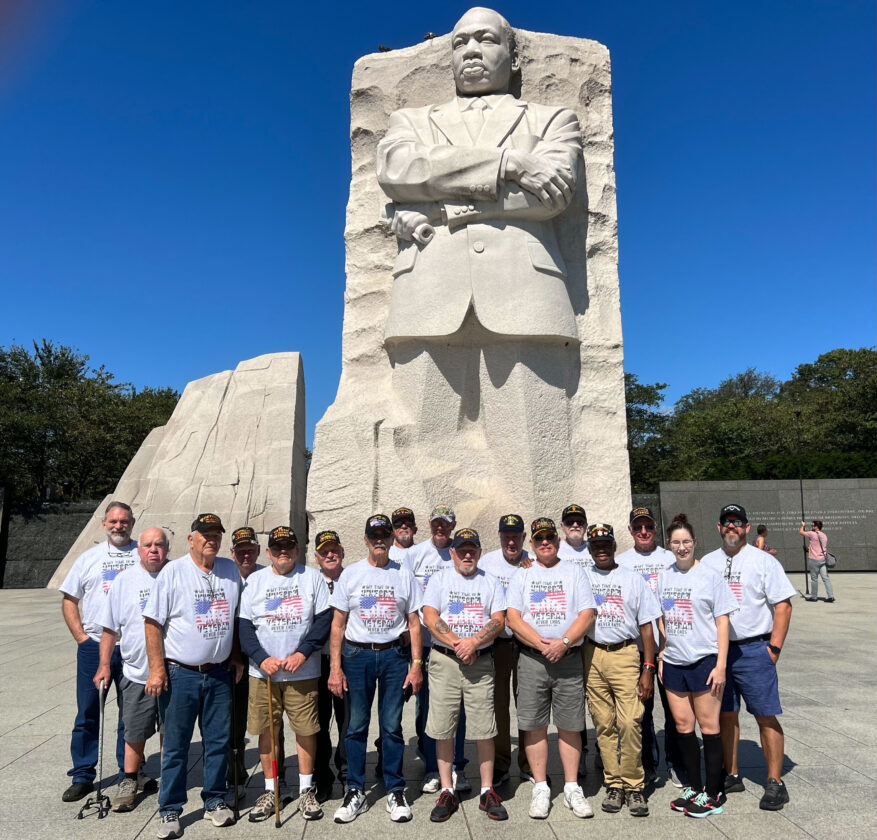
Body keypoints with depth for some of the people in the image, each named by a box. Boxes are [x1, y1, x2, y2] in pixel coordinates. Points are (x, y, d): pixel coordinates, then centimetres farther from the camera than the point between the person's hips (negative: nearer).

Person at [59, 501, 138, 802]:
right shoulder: (89, 558, 8)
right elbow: (69, 599, 11)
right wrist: (80, 636, 0)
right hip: (93, 645, 1)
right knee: (87, 712, 6)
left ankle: (129, 775, 21)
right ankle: (82, 776, 20)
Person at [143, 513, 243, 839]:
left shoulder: (230, 570, 4)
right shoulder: (173, 572, -8)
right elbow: (153, 622, -9)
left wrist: (236, 657, 10)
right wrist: (157, 669, -12)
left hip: (219, 673, 4)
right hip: (180, 673, -3)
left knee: (219, 741, 11)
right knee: (176, 745, 6)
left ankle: (215, 801, 28)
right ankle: (170, 810, 21)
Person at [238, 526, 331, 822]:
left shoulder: (312, 577, 1)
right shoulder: (255, 581, 6)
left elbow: (324, 620, -3)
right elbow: (244, 626, 3)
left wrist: (302, 653, -13)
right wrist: (262, 659, -10)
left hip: (303, 672, -1)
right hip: (262, 672, 2)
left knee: (306, 729, 4)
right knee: (267, 731, 8)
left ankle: (306, 790, 20)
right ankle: (270, 791, 24)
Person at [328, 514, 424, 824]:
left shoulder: (404, 575, 4)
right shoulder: (351, 574, 3)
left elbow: (414, 623, 6)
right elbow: (338, 623, 3)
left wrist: (416, 665, -2)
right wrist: (335, 667, -3)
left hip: (394, 655, 0)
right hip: (357, 655, 0)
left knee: (392, 726, 5)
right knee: (356, 726, 5)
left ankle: (395, 792, 18)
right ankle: (355, 792, 20)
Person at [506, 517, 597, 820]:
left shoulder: (574, 572, 8)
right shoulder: (521, 574, 8)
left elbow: (587, 614, -1)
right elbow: (512, 617, -1)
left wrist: (564, 642, -14)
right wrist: (541, 643, -13)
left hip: (568, 659, 0)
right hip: (531, 659, 0)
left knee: (570, 726, 5)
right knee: (534, 726, 4)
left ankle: (572, 788, 18)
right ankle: (540, 789, 17)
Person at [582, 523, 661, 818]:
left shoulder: (634, 580, 8)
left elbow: (646, 627, 7)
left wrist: (648, 668, 0)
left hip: (625, 654, -1)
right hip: (591, 655, 1)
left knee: (630, 722, -9)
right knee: (604, 724, 4)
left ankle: (633, 785, 6)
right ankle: (614, 784, 16)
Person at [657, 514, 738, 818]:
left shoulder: (710, 576, -7)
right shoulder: (664, 576, 7)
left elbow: (722, 622, -6)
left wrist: (720, 665, -10)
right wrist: (661, 657, 10)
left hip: (704, 661, -4)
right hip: (673, 663, 5)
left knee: (708, 726, 3)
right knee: (683, 726, 10)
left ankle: (713, 794, 16)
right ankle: (694, 787, 25)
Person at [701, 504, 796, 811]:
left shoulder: (764, 561, -3)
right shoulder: (707, 562, 10)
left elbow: (783, 605, -5)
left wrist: (773, 648, -11)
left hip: (753, 649, -4)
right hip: (716, 650, 4)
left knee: (766, 716, -1)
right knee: (725, 715, 11)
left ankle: (775, 783, 11)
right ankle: (732, 776, 23)